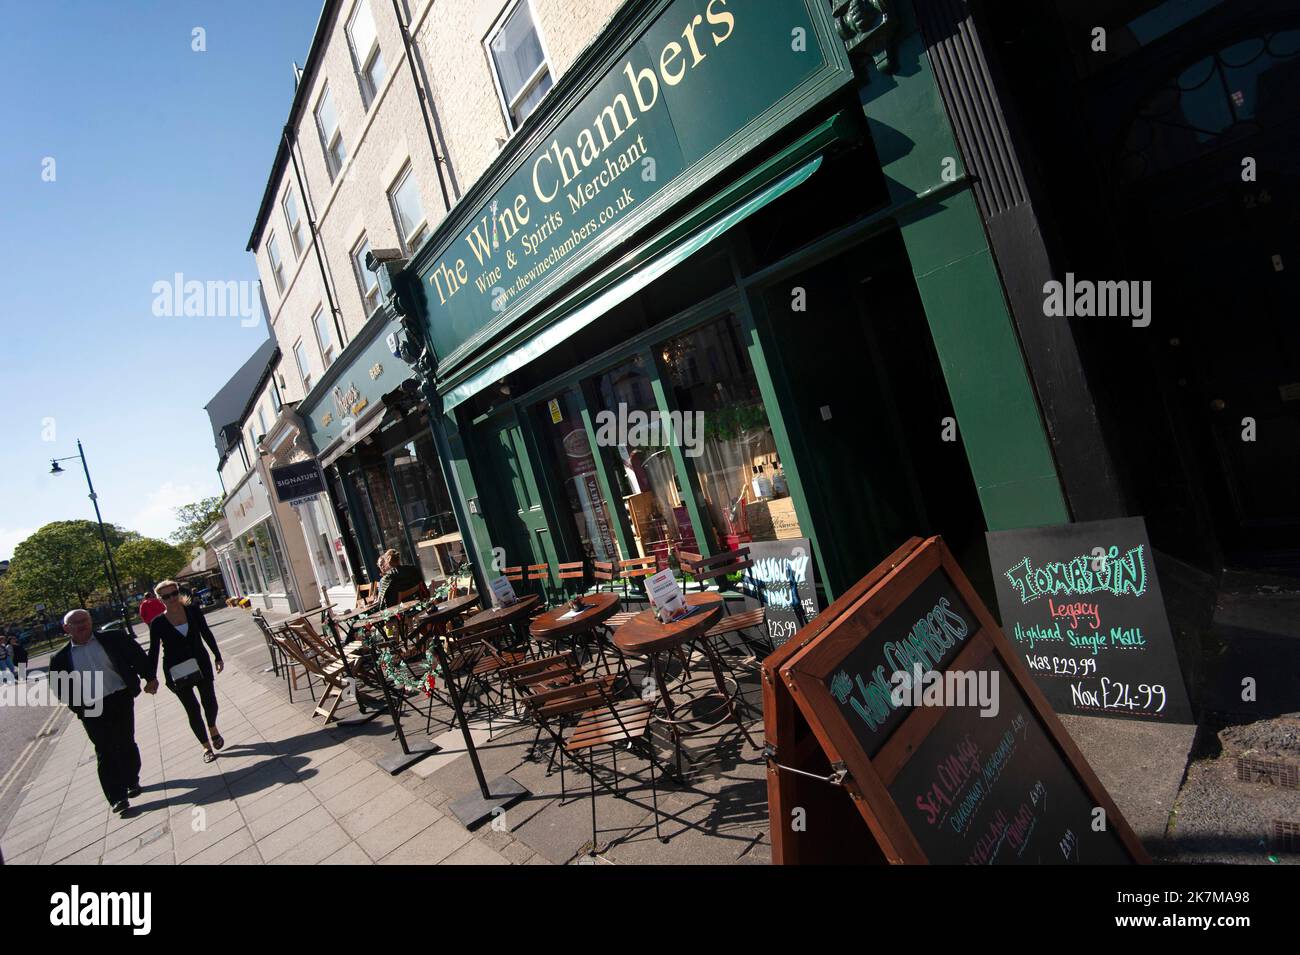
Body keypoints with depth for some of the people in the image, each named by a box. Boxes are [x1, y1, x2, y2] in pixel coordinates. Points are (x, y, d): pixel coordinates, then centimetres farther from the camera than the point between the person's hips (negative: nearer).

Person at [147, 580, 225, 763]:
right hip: (177, 673, -2)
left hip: (201, 665, 2)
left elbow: (206, 634, 5)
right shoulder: (158, 623, -8)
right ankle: (206, 746, 16)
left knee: (209, 701, 11)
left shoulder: (193, 611, -4)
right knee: (192, 709, 3)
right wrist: (151, 678, -6)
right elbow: (153, 652, -3)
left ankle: (213, 729, 41)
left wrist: (218, 657, 7)